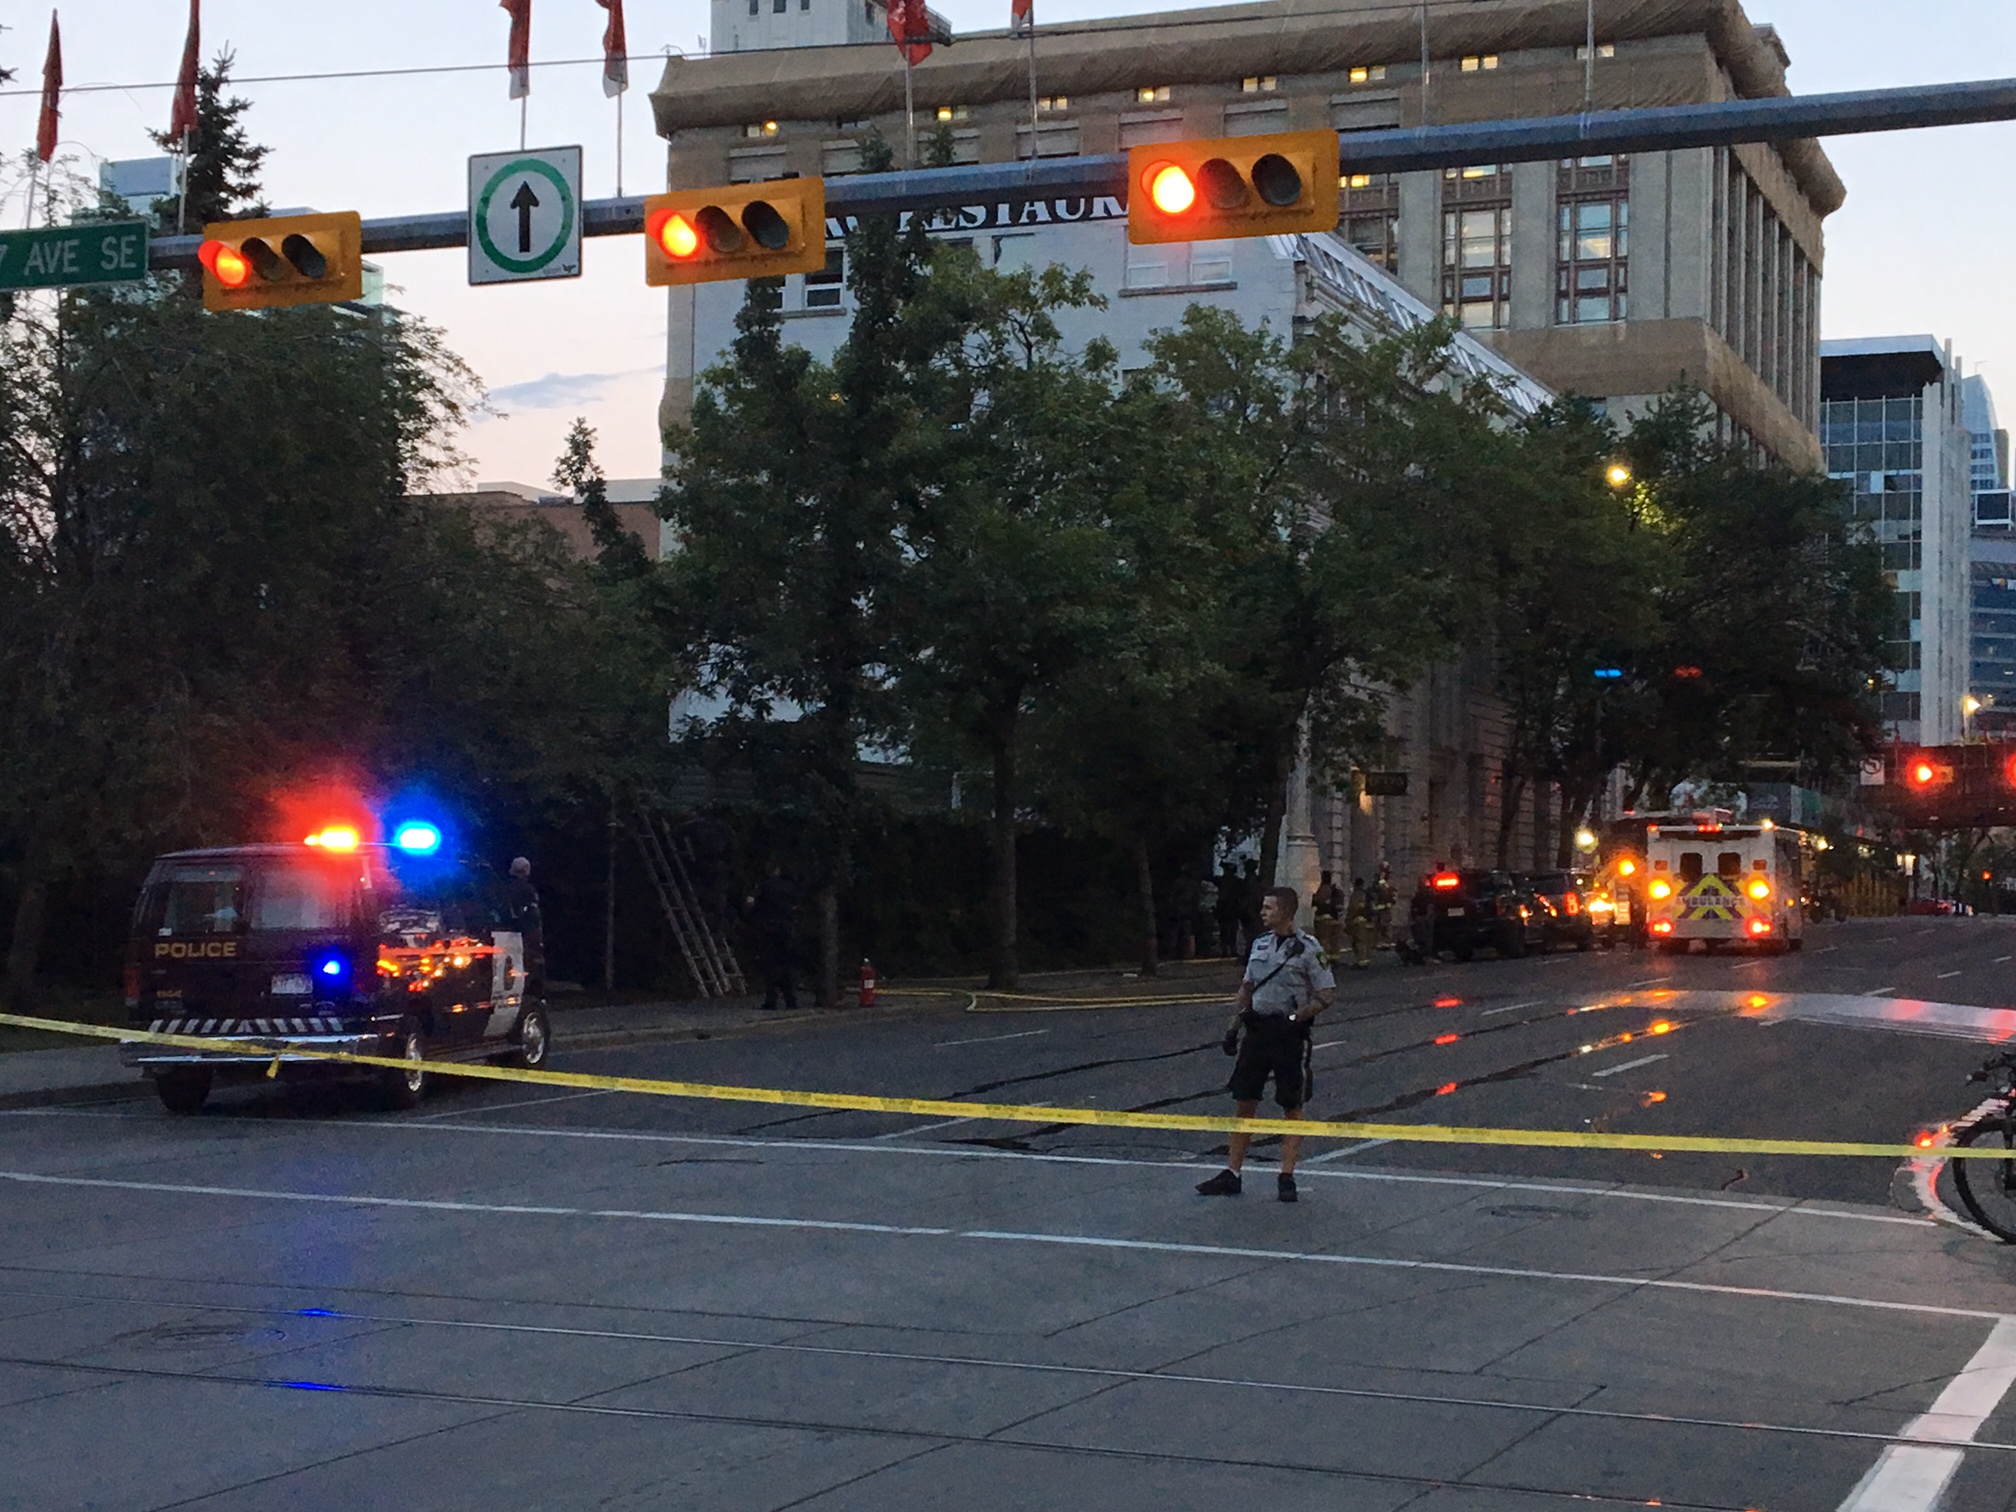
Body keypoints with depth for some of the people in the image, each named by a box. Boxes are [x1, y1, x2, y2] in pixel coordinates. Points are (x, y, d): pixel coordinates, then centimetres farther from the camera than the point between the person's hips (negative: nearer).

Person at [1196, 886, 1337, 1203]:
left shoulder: (1308, 949, -8)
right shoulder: (1260, 945, 10)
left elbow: (1327, 995, -10)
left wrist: (1295, 1017, -19)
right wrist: (1234, 1026, 13)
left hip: (1290, 1034, -6)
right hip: (1257, 1031, 6)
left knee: (1292, 1108, 2)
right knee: (1244, 1103, 6)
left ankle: (1286, 1178, 7)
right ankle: (1231, 1174, 11)